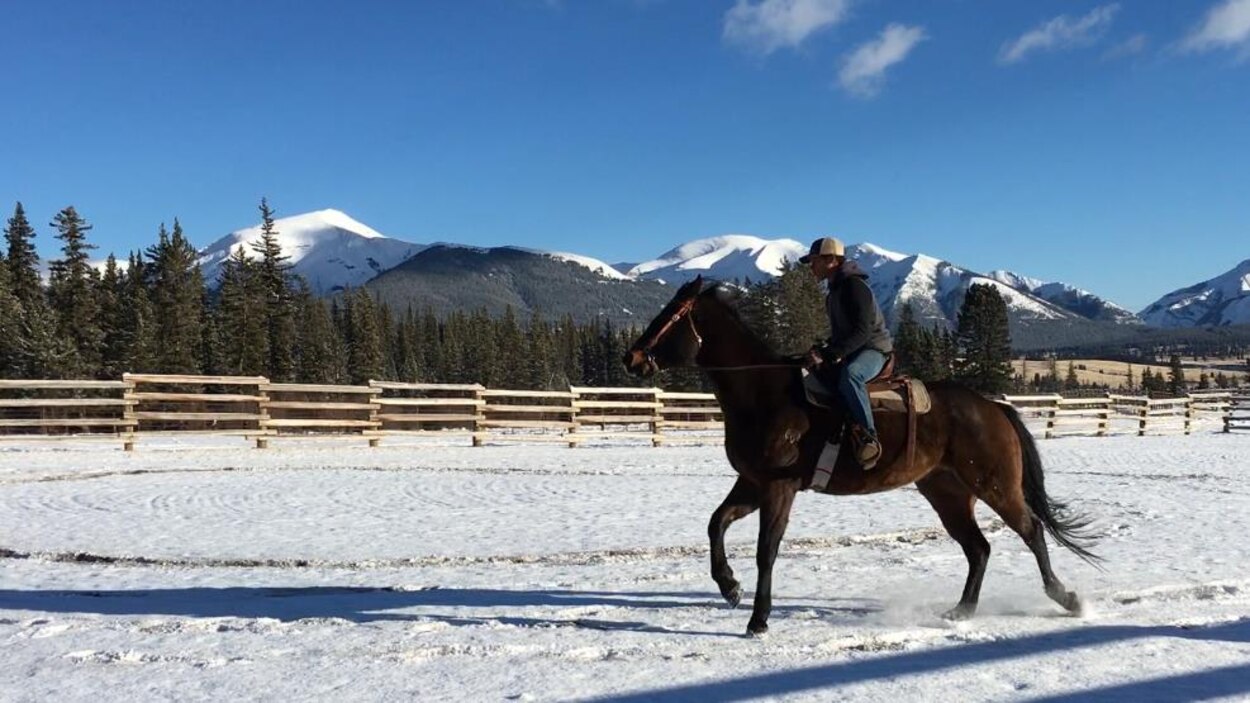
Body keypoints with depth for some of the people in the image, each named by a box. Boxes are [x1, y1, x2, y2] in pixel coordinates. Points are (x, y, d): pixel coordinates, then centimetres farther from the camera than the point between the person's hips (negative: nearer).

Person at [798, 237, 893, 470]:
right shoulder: (834, 290, 16)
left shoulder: (854, 285, -15)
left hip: (873, 350, -10)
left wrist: (829, 355, -28)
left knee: (849, 374, -39)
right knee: (811, 378, 1)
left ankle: (869, 437, -40)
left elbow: (862, 331, -24)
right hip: (848, 352, 11)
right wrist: (823, 350, 2)